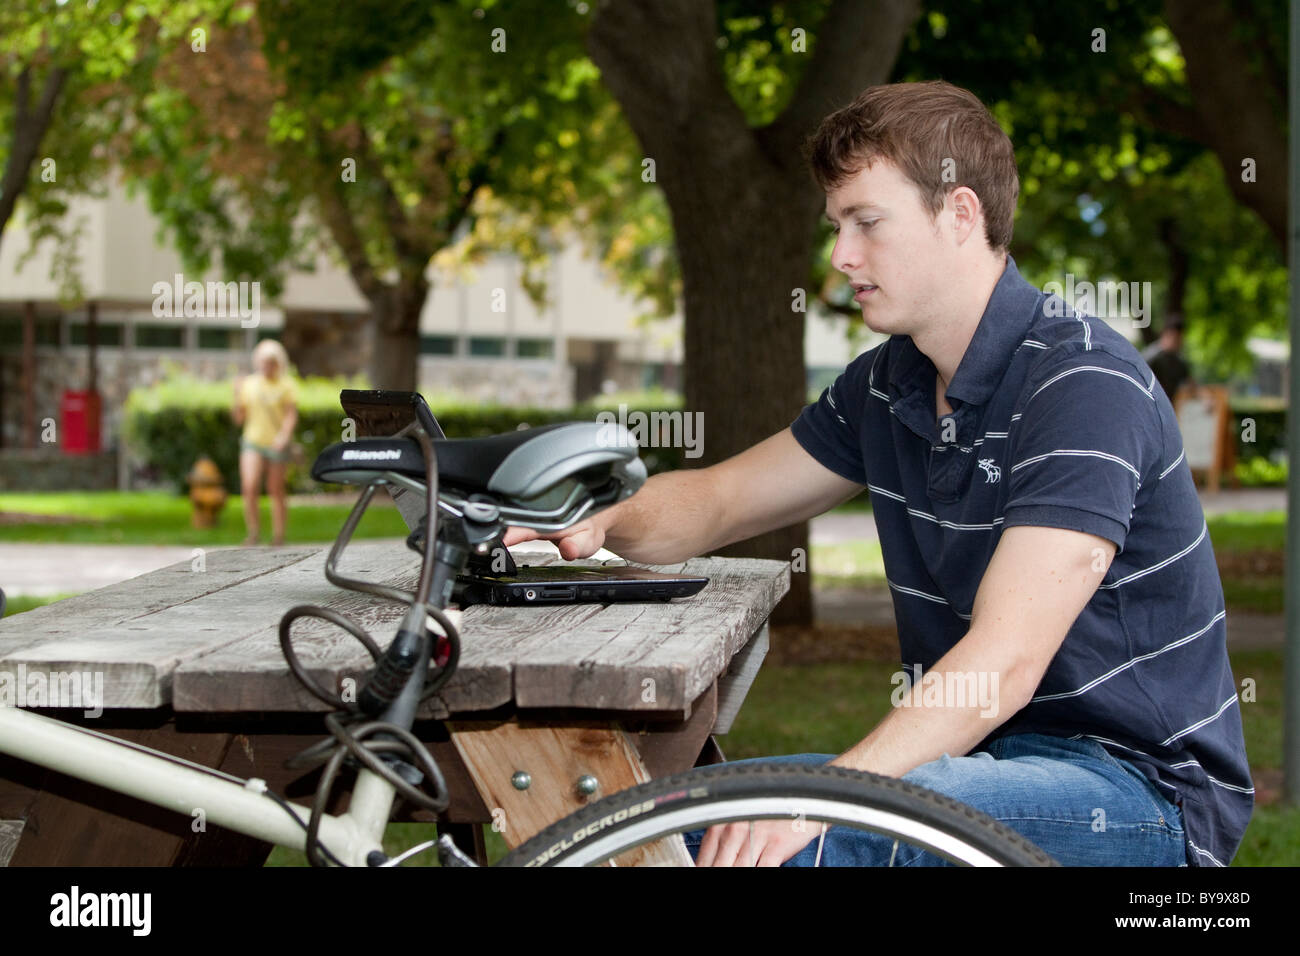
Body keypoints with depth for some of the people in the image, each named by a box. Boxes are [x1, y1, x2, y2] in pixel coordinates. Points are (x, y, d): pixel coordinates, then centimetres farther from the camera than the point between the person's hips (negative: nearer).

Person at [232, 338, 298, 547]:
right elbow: (239, 418, 11)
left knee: (276, 490, 4)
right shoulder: (249, 384, 8)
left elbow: (291, 414, -7)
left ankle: (278, 536, 15)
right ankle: (253, 531, -1)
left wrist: (284, 435, -24)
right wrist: (237, 395, -2)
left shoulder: (286, 385, 1)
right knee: (249, 487, -15)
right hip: (252, 442, 2)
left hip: (276, 444, -2)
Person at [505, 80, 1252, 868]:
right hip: (986, 756, 8)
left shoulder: (1086, 384, -19)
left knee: (797, 840, -29)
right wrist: (605, 523, -4)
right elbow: (717, 498, 18)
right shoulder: (890, 383, 8)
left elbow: (1004, 663, -29)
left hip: (1139, 782, -8)